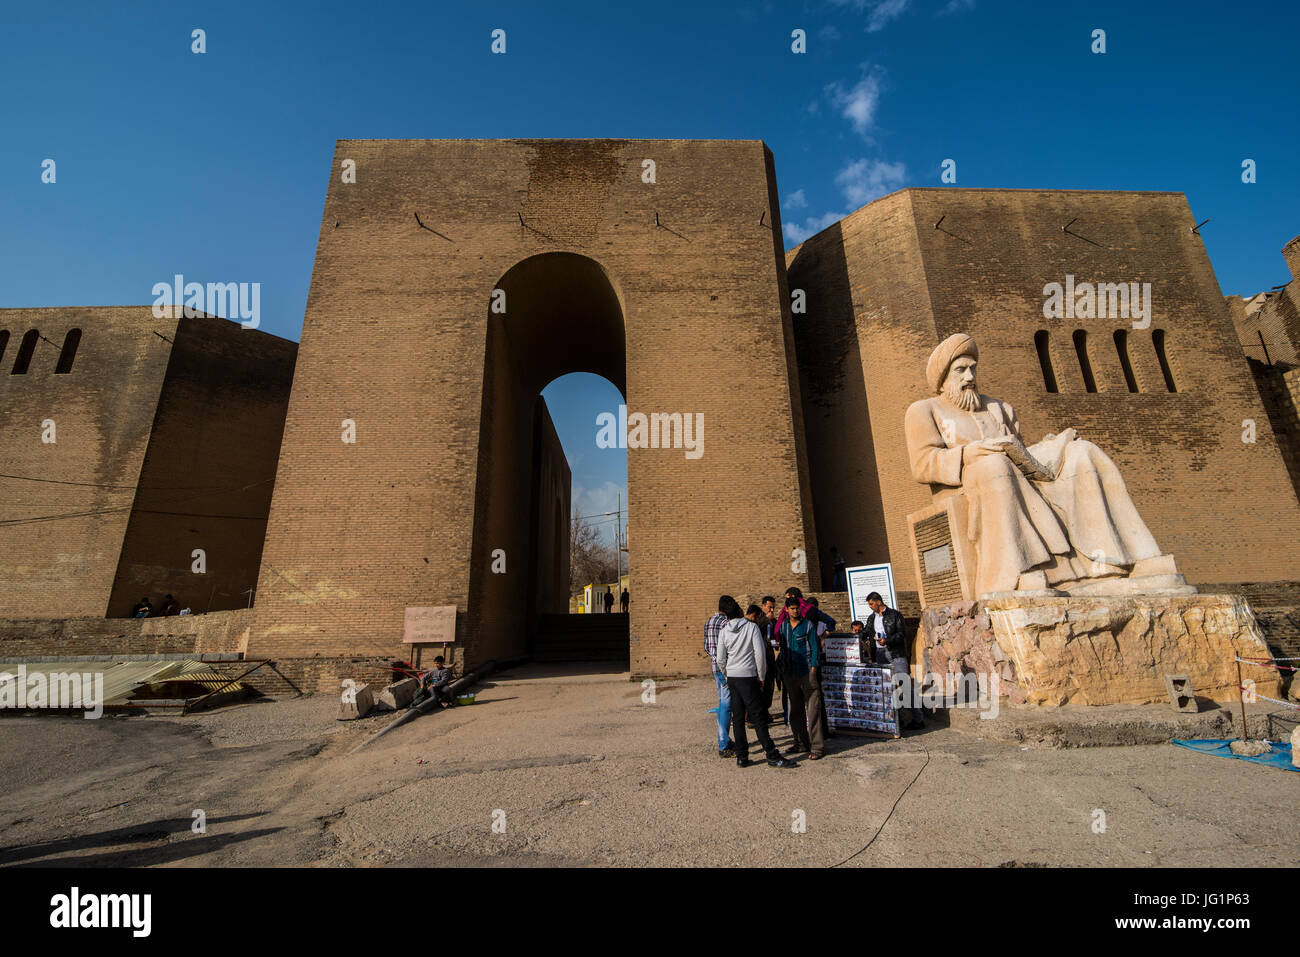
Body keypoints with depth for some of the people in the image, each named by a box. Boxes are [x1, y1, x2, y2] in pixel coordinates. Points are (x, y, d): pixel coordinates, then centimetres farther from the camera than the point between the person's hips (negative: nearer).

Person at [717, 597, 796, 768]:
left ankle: (741, 757, 15)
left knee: (738, 717, 9)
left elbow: (721, 659, 2)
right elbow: (760, 654, -10)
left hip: (732, 677, 4)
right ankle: (772, 756, 6)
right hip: (748, 677, -4)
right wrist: (761, 677, 2)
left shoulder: (724, 631, 1)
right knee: (758, 717, 1)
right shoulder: (752, 627, -8)